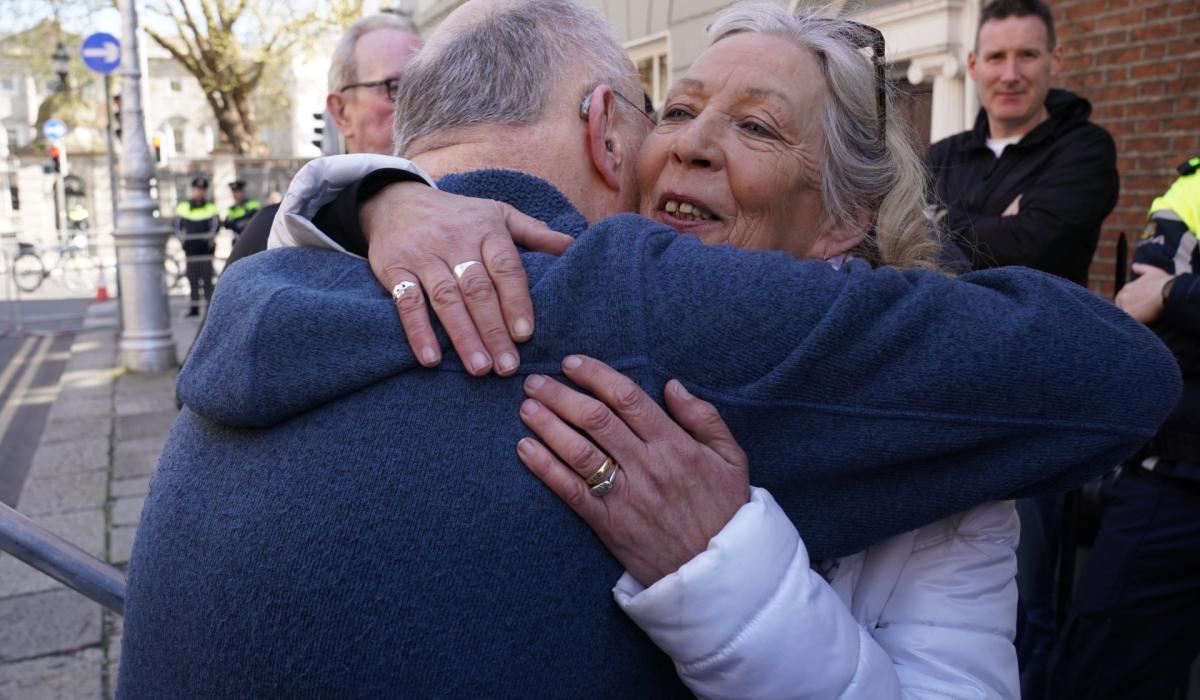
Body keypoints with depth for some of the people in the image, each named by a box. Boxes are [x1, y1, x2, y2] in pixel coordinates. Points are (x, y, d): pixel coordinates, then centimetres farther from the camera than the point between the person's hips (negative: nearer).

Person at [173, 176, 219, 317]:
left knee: (207, 279, -5)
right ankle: (194, 307, 14)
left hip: (206, 249, -3)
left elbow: (216, 224, -10)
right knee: (192, 279, 8)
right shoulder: (182, 207, 12)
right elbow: (177, 226, 10)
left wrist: (211, 235, -30)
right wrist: (182, 237, -9)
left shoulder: (212, 208, 5)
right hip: (190, 249, 3)